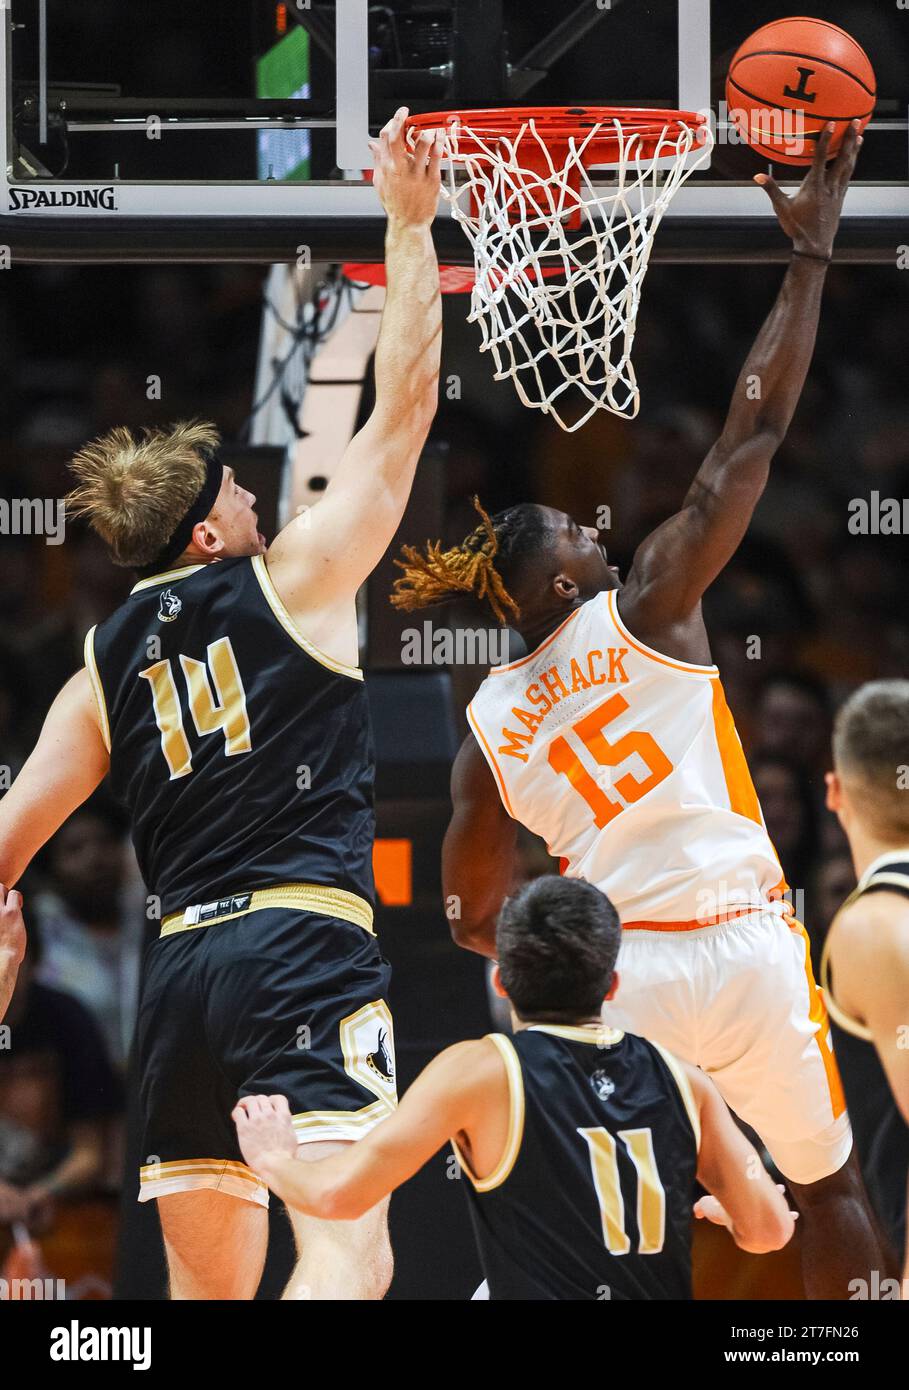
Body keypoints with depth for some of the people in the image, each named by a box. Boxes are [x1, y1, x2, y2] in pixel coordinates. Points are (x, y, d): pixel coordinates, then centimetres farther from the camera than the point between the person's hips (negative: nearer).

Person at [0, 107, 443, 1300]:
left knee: (208, 1287, 15)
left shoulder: (105, 663, 15)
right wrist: (411, 224, 14)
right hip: (304, 948, -6)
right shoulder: (292, 582, 4)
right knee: (349, 1255, -19)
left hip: (181, 969, 6)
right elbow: (405, 404, 7)